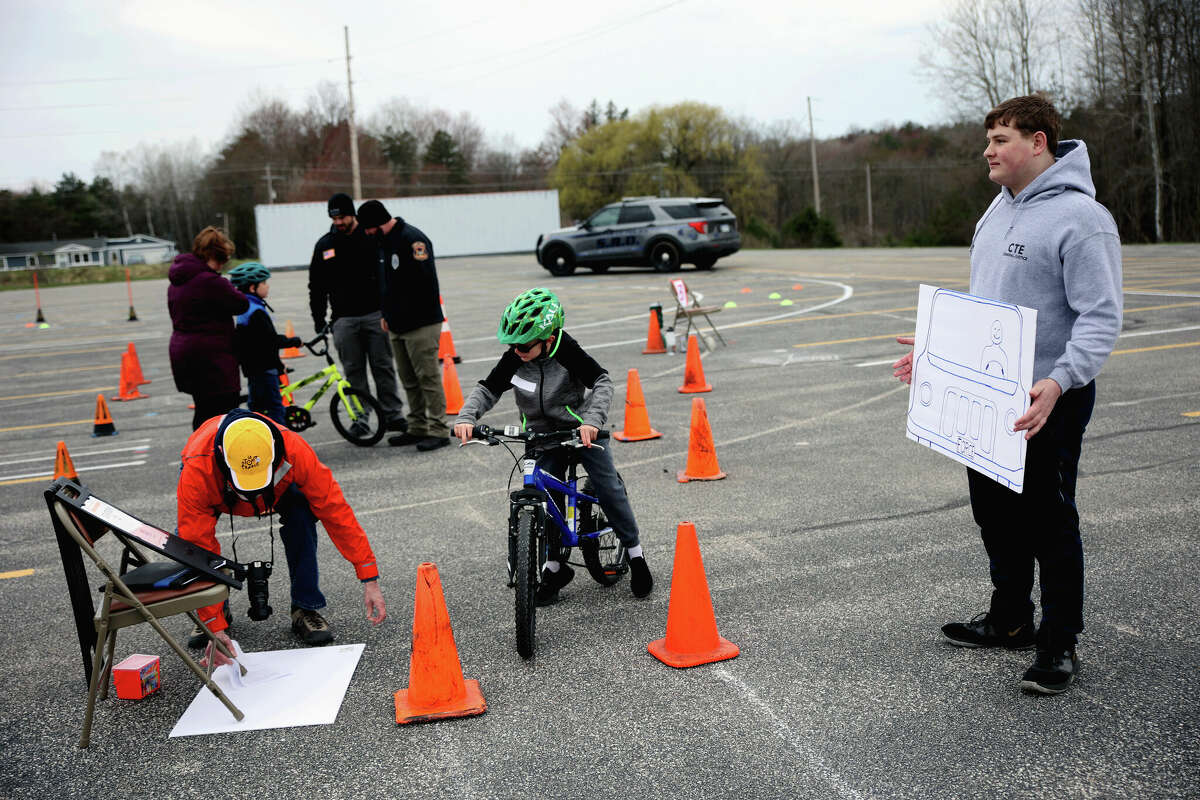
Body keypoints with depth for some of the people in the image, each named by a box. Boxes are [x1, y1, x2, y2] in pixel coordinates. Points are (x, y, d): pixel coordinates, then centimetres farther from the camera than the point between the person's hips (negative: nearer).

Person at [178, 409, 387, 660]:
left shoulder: (294, 451, -42)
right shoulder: (197, 471, -44)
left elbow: (335, 511, -34)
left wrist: (370, 580, -35)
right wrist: (215, 628, -41)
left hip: (278, 485, 0)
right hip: (217, 492, 0)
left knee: (300, 516, -30)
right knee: (187, 537, -25)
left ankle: (305, 609, -13)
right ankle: (214, 613, 2)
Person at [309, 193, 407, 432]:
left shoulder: (372, 239, 0)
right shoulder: (324, 245, 8)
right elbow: (317, 286, 13)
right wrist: (318, 320, 8)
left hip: (374, 315, -2)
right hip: (344, 319, 2)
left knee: (383, 367, 1)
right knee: (354, 371, 5)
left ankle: (393, 414, 7)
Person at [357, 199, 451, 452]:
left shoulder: (412, 239, -15)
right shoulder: (384, 242, 15)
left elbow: (424, 280, -22)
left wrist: (407, 315, -18)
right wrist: (386, 315, 16)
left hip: (421, 325, -10)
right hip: (397, 326, 10)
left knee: (428, 378, -6)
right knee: (409, 381, 13)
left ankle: (439, 430, 0)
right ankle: (418, 428, 21)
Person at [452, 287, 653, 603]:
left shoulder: (567, 351, -23)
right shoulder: (513, 359, -14)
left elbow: (602, 382, -25)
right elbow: (487, 389, -8)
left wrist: (593, 420, -41)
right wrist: (466, 417, -26)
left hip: (581, 430, -3)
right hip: (542, 435, 3)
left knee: (608, 486, -6)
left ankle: (635, 554, 12)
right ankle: (555, 566, 11)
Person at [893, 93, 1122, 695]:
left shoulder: (1080, 217, -17)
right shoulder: (998, 211, 12)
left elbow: (1101, 318, -22)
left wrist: (1059, 381, -34)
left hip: (1048, 399, -9)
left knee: (1049, 520, 0)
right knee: (994, 510, 18)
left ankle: (1059, 644, 14)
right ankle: (1010, 618, 35)